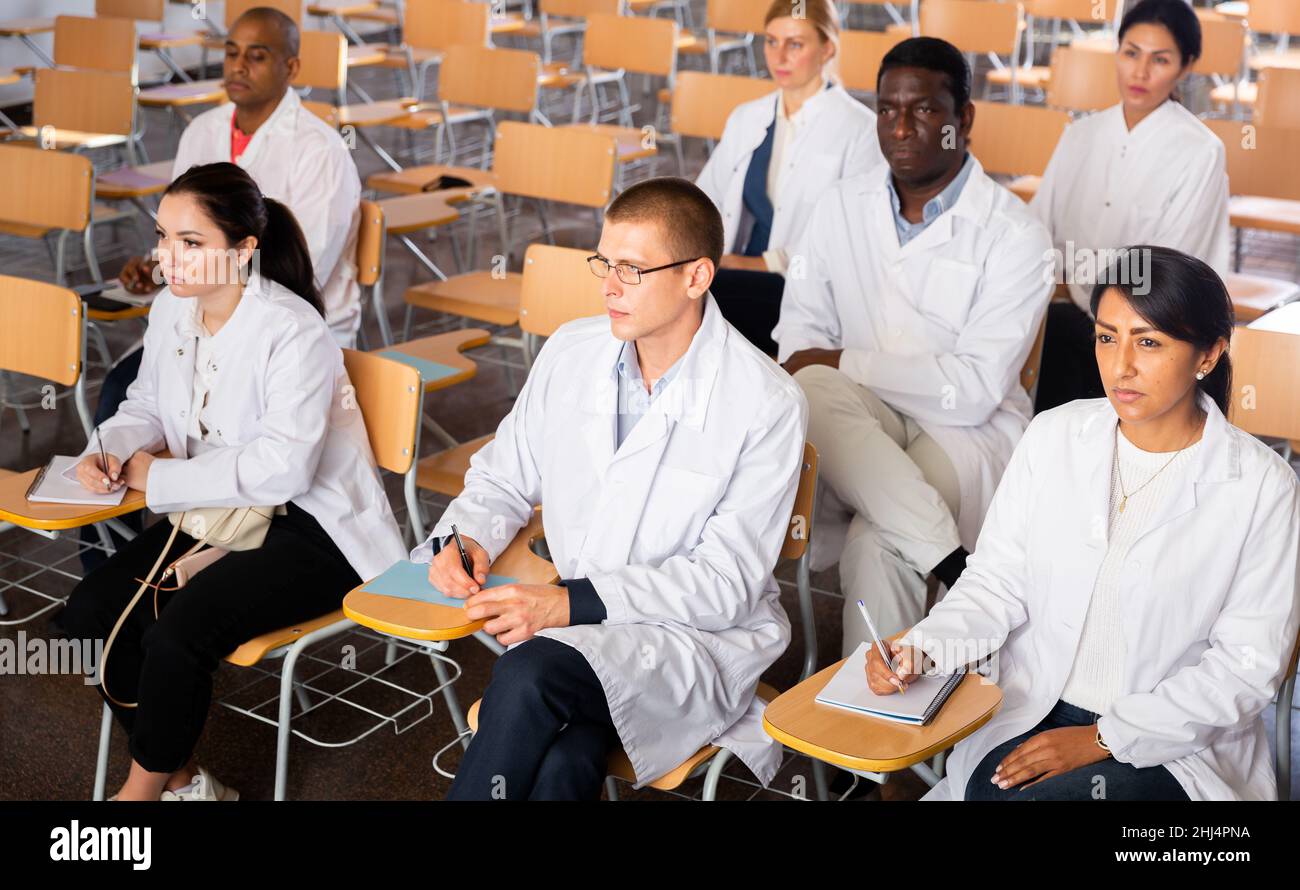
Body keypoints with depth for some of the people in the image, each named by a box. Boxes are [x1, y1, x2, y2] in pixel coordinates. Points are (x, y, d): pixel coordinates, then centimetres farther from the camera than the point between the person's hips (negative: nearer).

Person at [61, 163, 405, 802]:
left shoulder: (295, 334, -22)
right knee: (90, 613, -8)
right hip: (212, 509, 8)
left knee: (176, 635, -26)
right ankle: (183, 779, 7)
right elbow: (146, 406, 17)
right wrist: (110, 452, -6)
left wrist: (157, 477, -19)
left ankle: (144, 788, 3)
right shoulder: (171, 310, 1)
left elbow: (280, 469, -26)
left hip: (307, 526, -8)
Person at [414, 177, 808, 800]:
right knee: (562, 765, -31)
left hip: (703, 635, -3)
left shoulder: (767, 404, -12)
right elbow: (504, 478, 17)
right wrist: (466, 536, -6)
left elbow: (727, 582, -14)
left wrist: (575, 601, -22)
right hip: (576, 629, 4)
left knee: (530, 675, -32)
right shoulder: (569, 353, 3)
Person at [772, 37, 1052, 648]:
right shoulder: (842, 207, 8)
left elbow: (975, 387, -14)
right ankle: (948, 561, -30)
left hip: (964, 431, -4)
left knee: (876, 548, -33)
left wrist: (842, 363, -14)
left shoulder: (1013, 235, -7)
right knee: (811, 390, -32)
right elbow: (800, 332, 6)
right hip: (857, 424, 4)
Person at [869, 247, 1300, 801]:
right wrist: (922, 647, -17)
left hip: (1174, 744, -2)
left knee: (1039, 796, -28)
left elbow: (1249, 666, -8)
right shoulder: (1054, 437, 1)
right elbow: (998, 581, 3)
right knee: (985, 789, -26)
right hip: (1033, 712, 3)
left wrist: (1103, 738, -14)